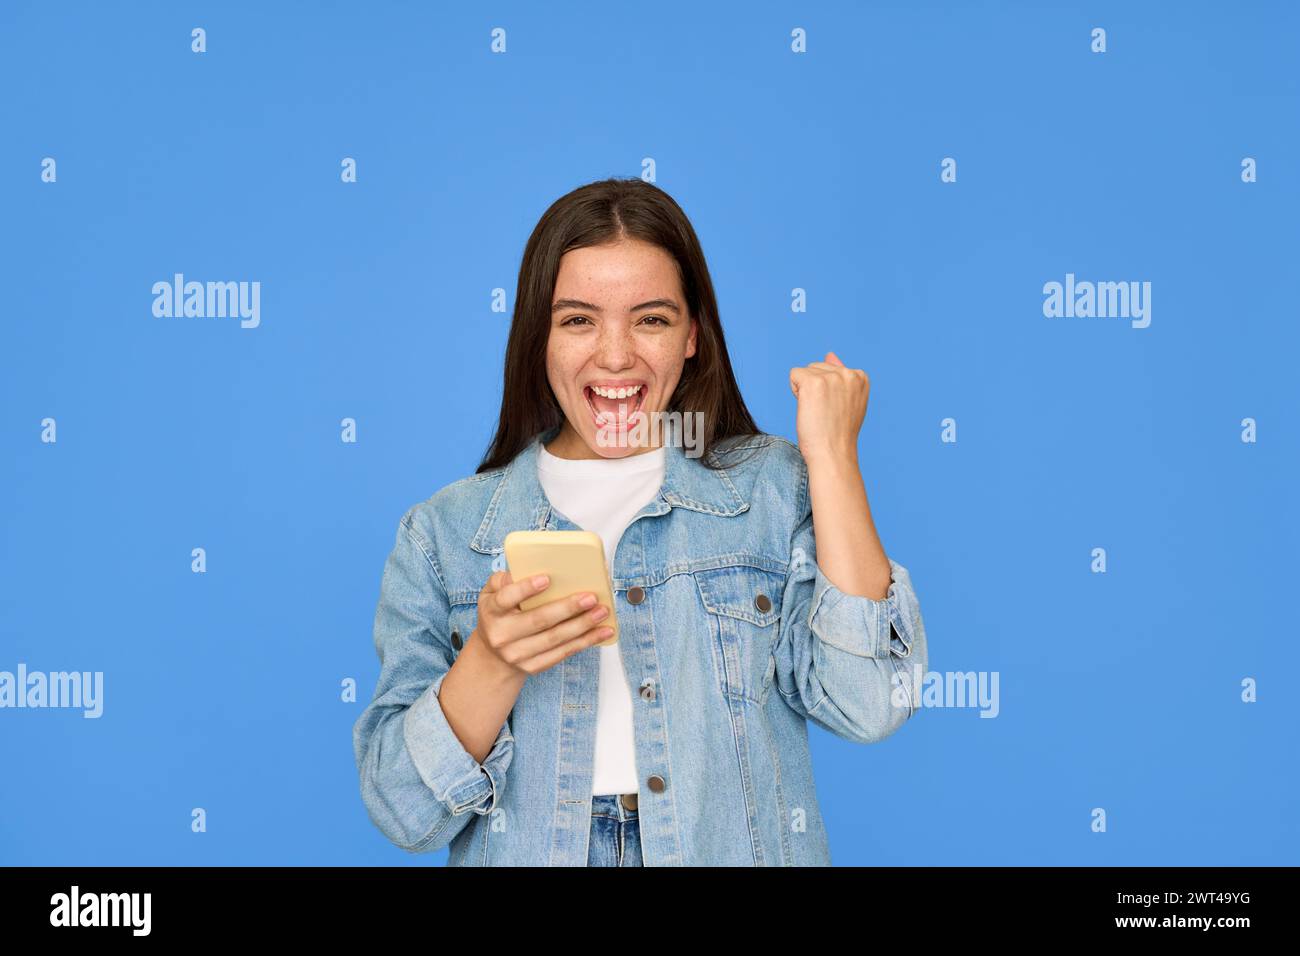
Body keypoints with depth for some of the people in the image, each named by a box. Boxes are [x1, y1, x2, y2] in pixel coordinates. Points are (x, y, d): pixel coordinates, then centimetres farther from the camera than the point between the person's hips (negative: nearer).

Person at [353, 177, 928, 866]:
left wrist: (831, 457, -6)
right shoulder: (441, 535, 4)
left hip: (734, 852, 0)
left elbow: (867, 706, -9)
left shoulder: (774, 488, 4)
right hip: (531, 855, 0)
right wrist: (491, 663, -17)